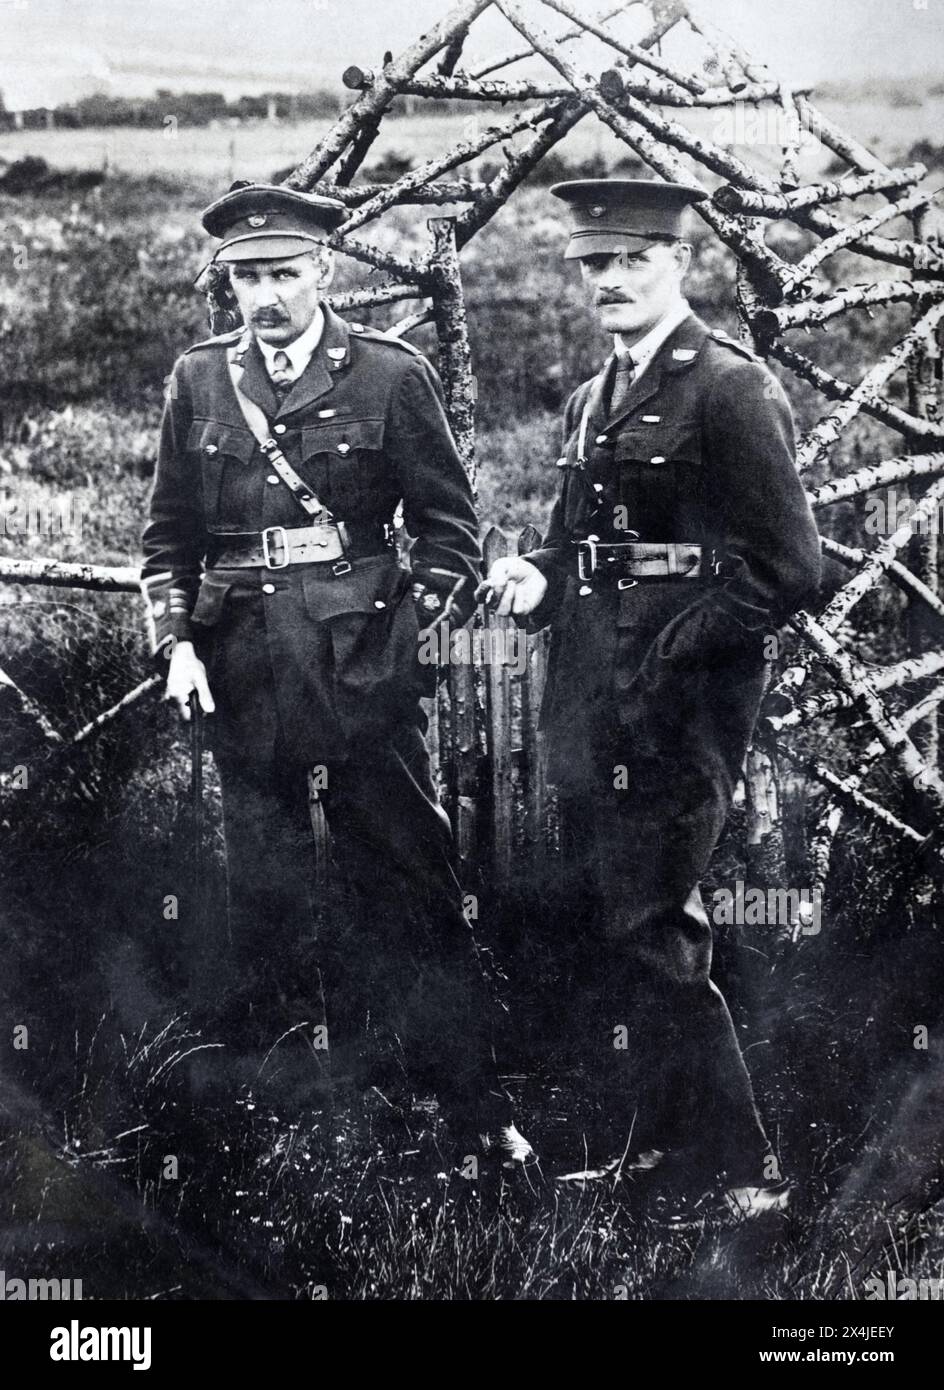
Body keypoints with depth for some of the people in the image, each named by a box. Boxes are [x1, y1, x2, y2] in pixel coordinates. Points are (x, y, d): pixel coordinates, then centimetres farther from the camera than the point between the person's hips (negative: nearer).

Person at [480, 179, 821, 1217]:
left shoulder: (731, 390, -9)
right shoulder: (593, 402, 16)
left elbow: (788, 568, -13)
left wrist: (672, 651, -16)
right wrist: (535, 578, 3)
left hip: (679, 696, -8)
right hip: (592, 703, 8)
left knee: (646, 926, -8)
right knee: (602, 923, 13)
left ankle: (734, 1171, 2)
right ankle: (635, 1141, 27)